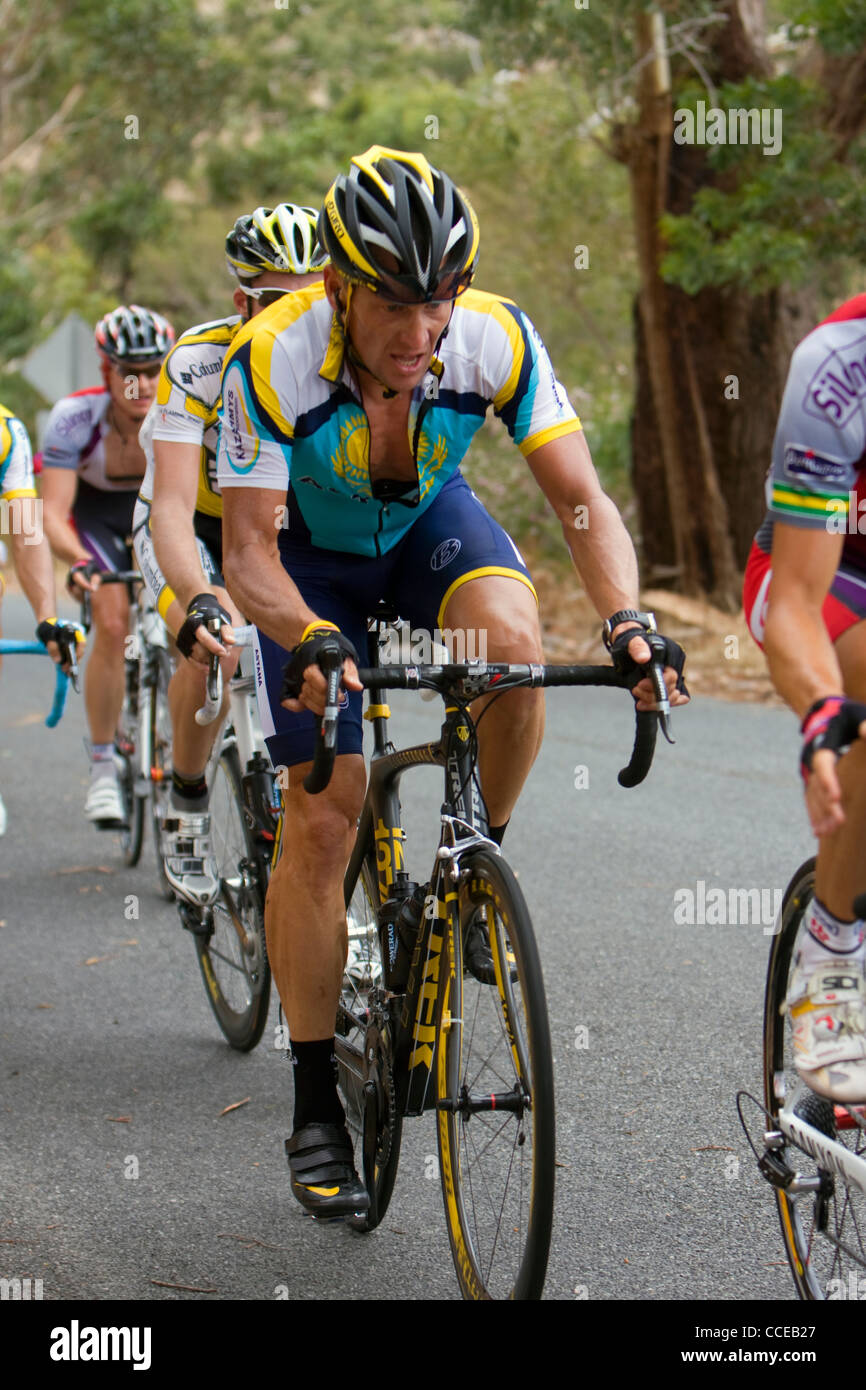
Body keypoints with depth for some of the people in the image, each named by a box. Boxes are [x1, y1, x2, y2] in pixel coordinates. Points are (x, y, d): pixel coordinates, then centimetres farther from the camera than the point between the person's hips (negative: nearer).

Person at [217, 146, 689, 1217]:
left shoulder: (496, 343, -30)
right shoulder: (274, 363, -35)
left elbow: (581, 499, -26)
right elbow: (248, 554, -32)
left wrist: (626, 616, -44)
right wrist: (311, 640, -52)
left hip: (429, 524, 2)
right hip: (311, 552, -1)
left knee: (511, 642, -33)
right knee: (321, 818, -7)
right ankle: (315, 1107, 4)